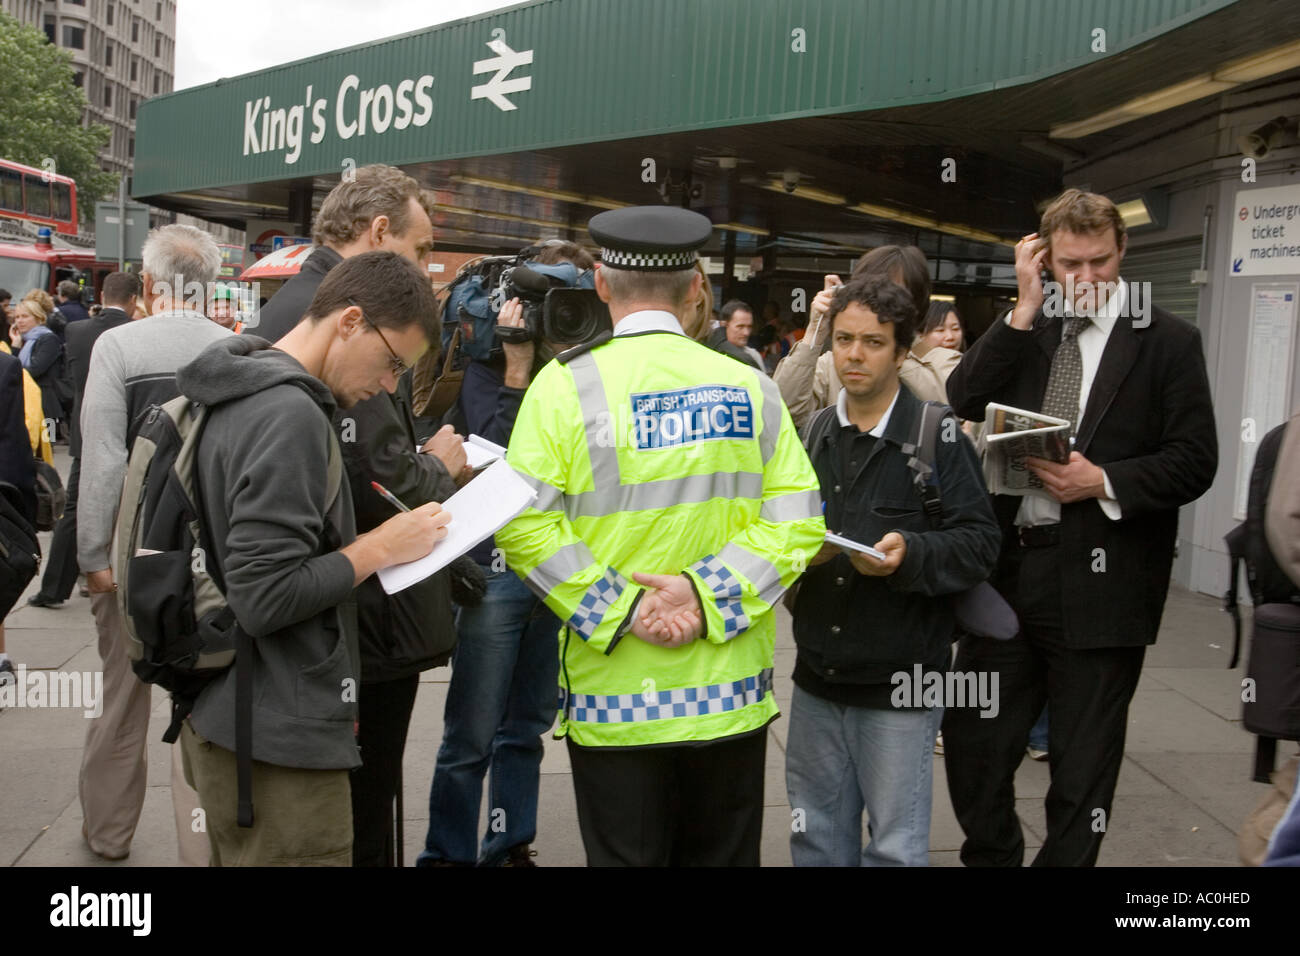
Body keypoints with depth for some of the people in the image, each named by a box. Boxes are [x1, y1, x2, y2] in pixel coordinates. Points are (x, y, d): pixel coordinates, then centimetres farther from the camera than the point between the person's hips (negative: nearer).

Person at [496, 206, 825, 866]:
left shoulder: (565, 384, -6)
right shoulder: (749, 388, 1)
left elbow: (525, 526, -13)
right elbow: (797, 521, -4)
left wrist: (621, 610, -11)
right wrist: (709, 593, -9)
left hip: (616, 701, -2)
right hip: (732, 696, 3)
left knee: (625, 856, 10)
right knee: (724, 857, 16)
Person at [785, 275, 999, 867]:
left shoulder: (937, 436, -7)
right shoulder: (812, 435, 8)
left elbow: (979, 544, -10)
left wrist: (910, 552, -27)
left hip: (899, 684, -5)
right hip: (817, 676, 5)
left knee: (895, 847, 6)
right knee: (816, 838, 17)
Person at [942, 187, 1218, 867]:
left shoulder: (1166, 341, -1)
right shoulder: (1023, 332, 8)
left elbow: (1193, 462, -4)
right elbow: (964, 403, -8)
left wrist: (1101, 481, -17)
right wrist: (1026, 308, -10)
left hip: (1099, 581, -3)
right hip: (1006, 564, 3)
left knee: (1082, 768, 8)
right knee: (970, 738, 11)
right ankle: (990, 856, 32)